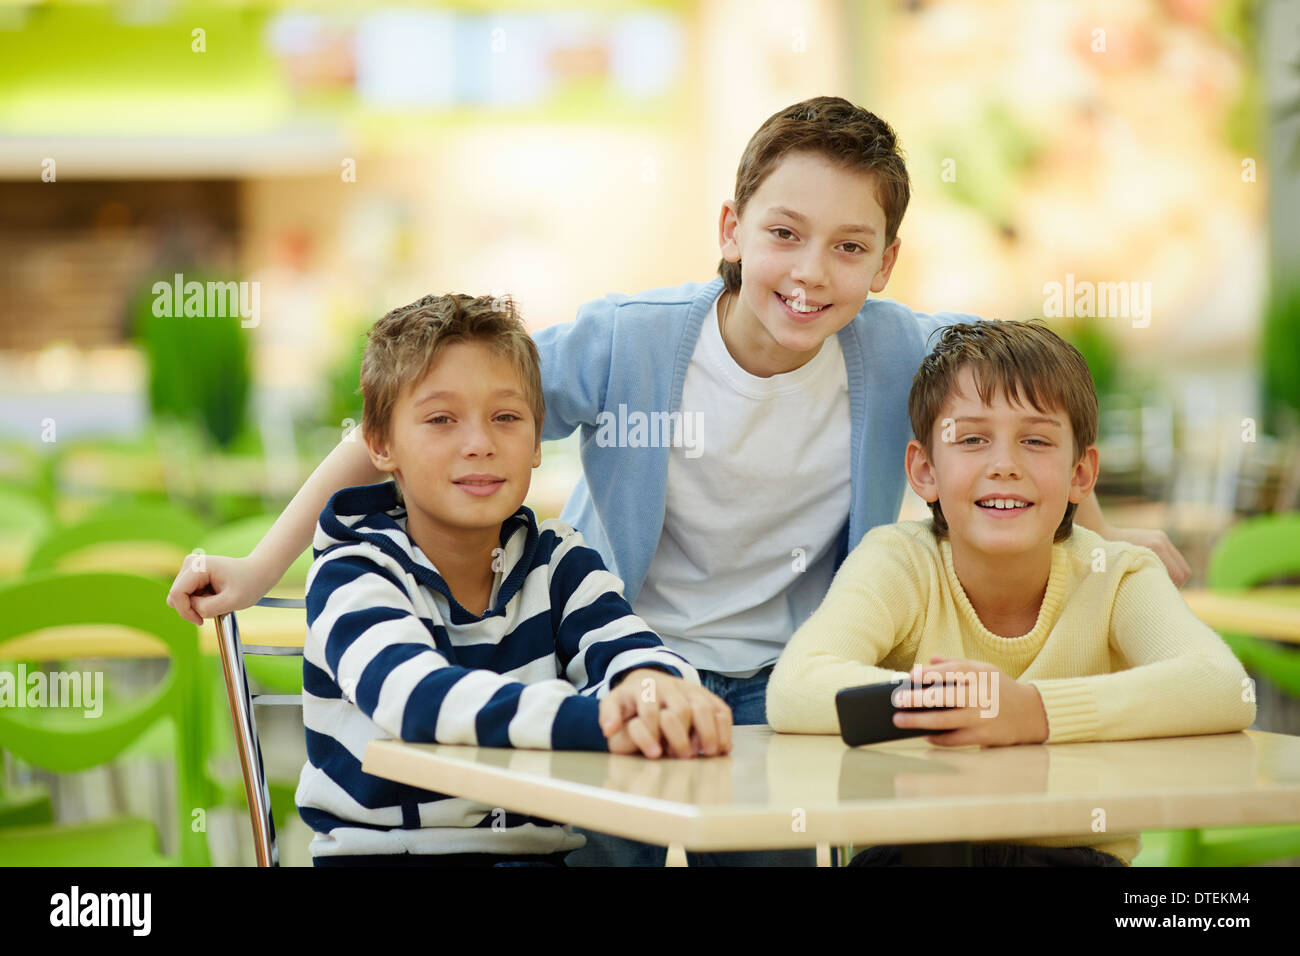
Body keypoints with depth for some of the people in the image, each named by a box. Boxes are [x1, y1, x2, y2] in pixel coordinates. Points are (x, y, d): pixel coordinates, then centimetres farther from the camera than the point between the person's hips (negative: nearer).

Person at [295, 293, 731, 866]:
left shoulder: (555, 562, 9)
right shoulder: (351, 575, -7)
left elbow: (623, 649, -9)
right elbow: (415, 697, -26)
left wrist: (650, 687, -36)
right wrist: (596, 720, -42)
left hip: (537, 849, 5)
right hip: (379, 850, -5)